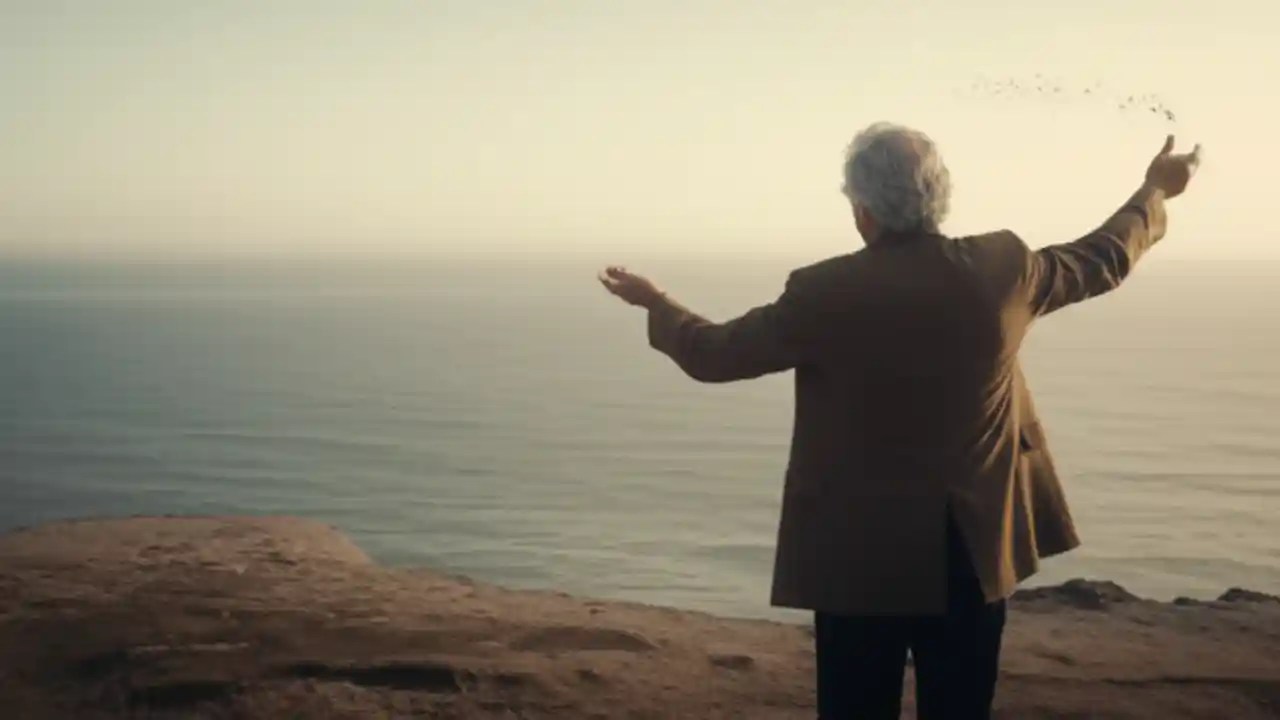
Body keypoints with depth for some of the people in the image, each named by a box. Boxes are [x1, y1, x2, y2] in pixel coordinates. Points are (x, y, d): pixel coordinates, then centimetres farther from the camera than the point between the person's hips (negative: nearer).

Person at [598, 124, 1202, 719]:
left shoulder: (824, 292, -15)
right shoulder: (1000, 269, -6)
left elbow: (714, 354, -2)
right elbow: (1102, 261, 13)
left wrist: (655, 303, 18)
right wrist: (1153, 192, 33)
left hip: (861, 554, -3)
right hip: (972, 551, 3)